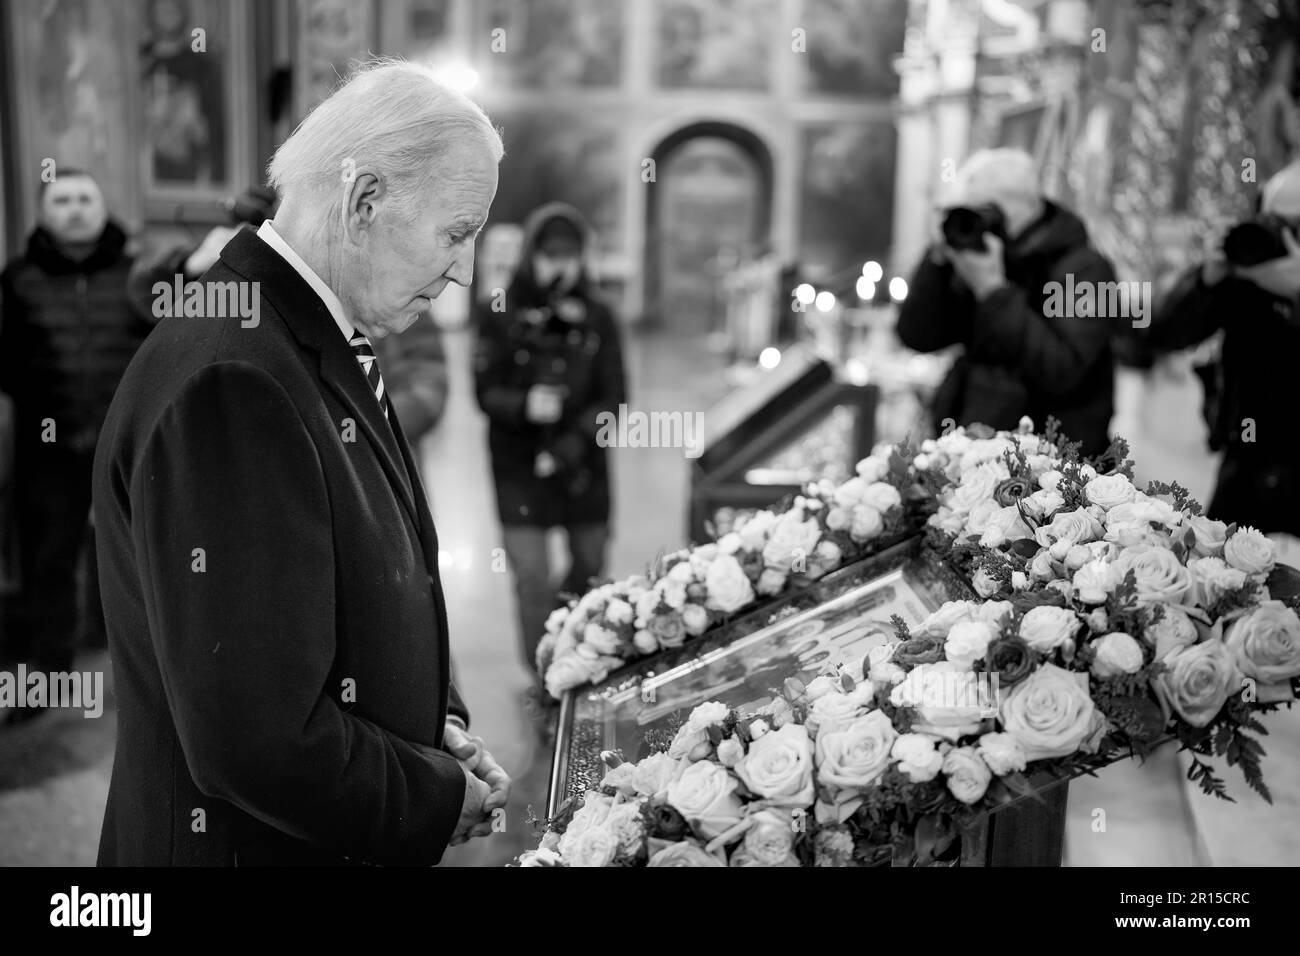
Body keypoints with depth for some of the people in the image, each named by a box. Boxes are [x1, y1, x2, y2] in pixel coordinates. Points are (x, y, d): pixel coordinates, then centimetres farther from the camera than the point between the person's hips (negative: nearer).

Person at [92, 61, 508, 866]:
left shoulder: (330, 356, 4)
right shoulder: (229, 383, -26)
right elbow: (258, 741, -29)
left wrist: (439, 722, -1)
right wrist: (442, 799, -16)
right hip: (254, 841, -8)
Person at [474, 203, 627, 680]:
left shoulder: (597, 318, 1)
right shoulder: (500, 316, -4)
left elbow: (614, 397, -2)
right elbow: (486, 391, -6)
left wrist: (579, 436, -18)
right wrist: (525, 405, -26)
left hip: (583, 464, 3)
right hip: (518, 466, -2)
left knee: (589, 567, 12)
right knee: (532, 577, -9)